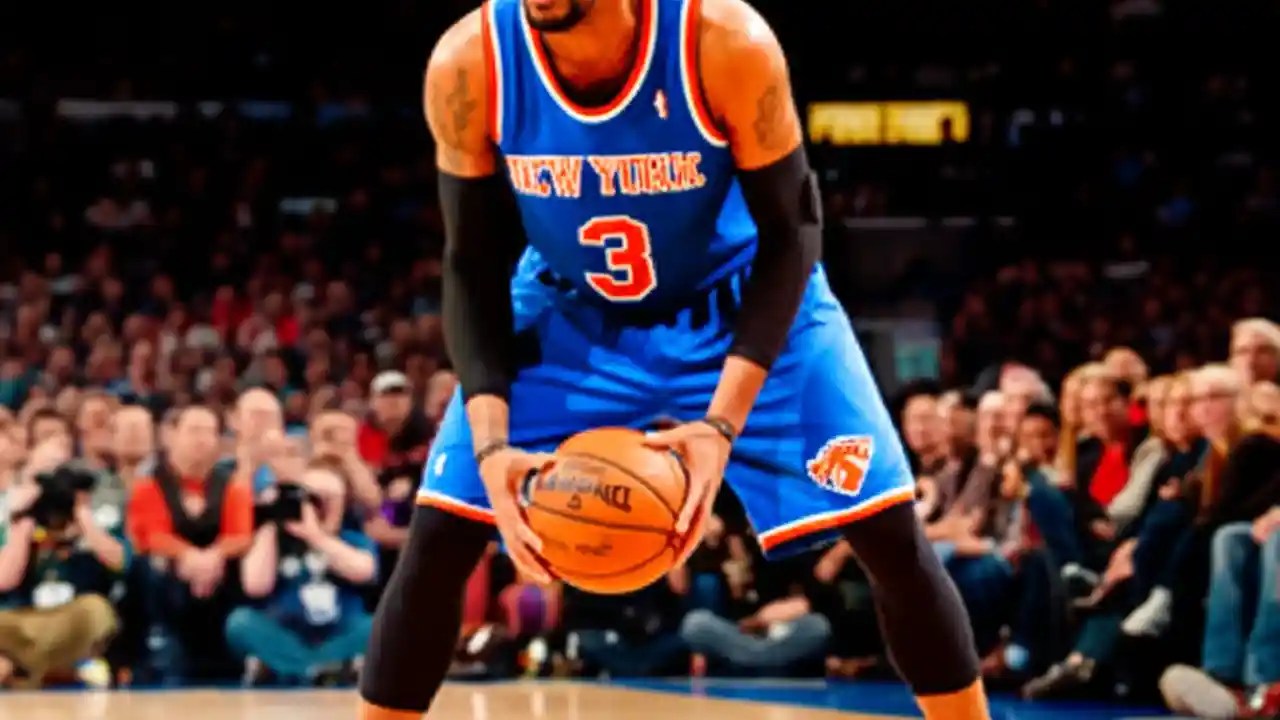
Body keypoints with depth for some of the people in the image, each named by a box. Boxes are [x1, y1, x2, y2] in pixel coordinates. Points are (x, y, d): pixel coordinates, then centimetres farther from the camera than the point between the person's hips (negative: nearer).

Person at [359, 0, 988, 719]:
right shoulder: (468, 65, -25)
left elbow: (790, 234, -22)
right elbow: (474, 267, -13)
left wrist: (722, 422, -33)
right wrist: (490, 442, -27)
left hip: (743, 301, -1)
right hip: (570, 312, 2)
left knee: (891, 532, -10)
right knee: (438, 540, -8)